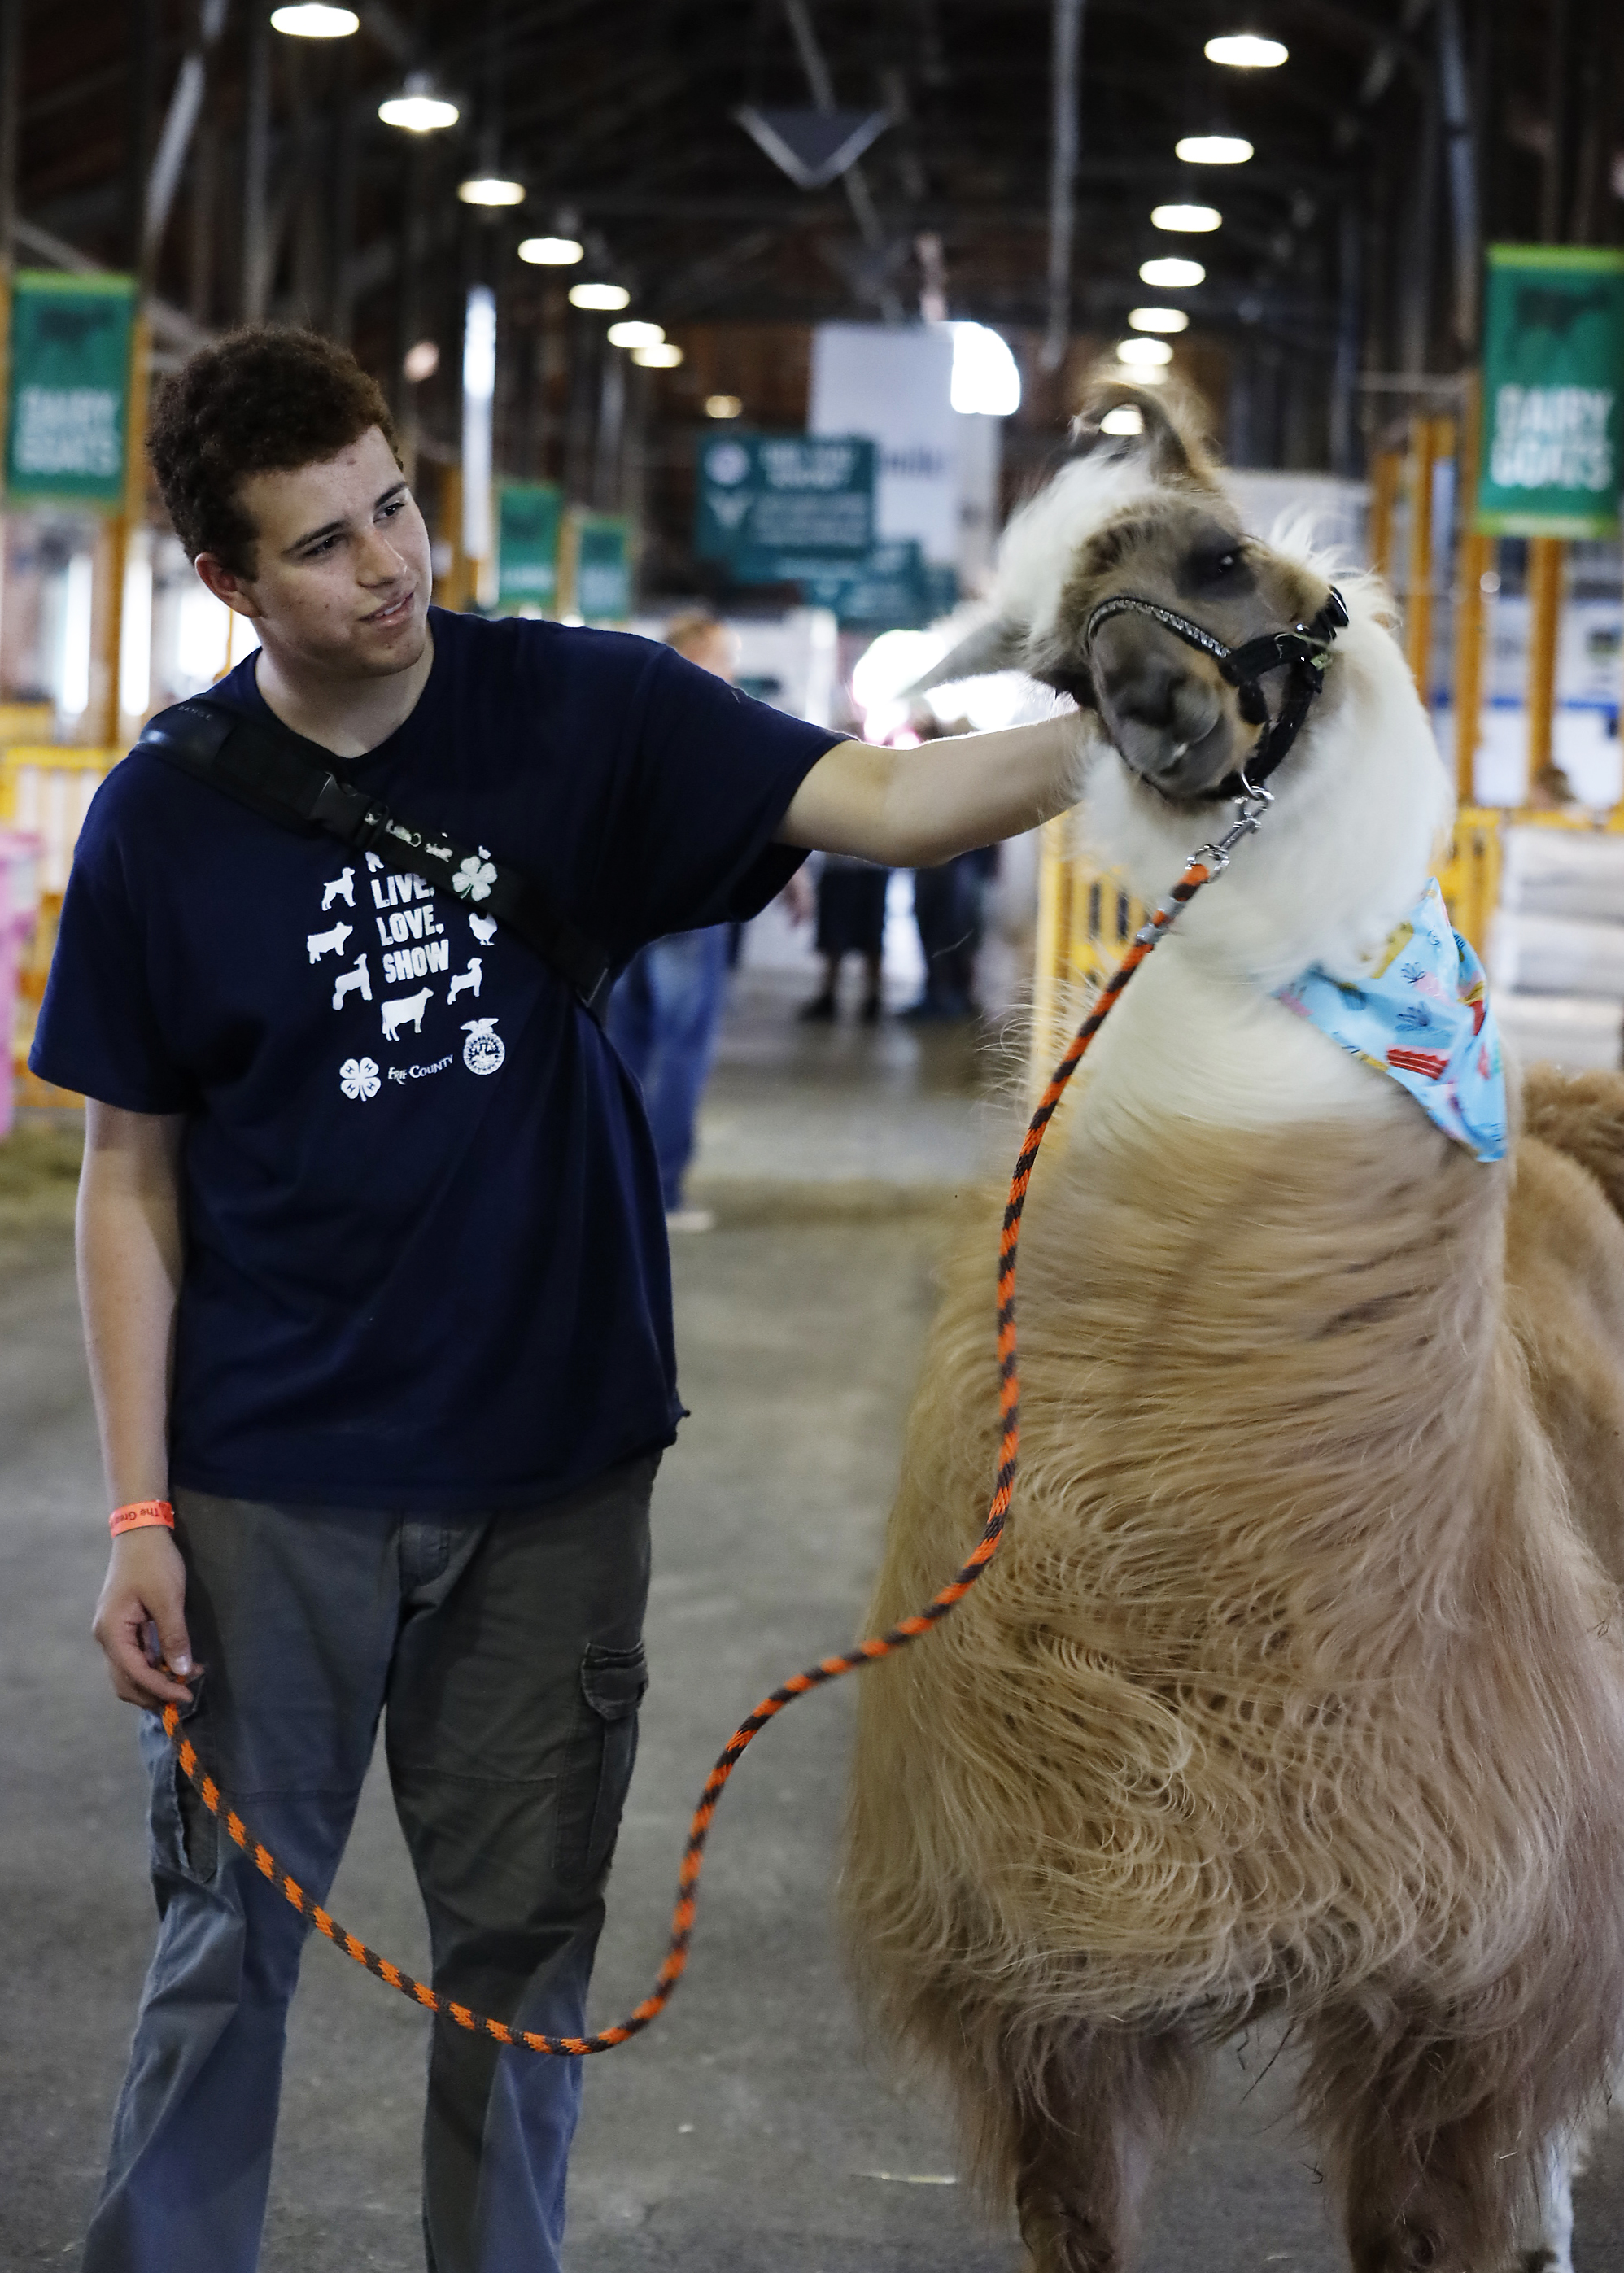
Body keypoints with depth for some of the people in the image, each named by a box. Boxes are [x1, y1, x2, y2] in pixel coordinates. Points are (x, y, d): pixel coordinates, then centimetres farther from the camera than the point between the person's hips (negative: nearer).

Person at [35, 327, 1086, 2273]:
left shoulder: (581, 716, -4)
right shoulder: (162, 821, -4)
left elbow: (878, 801, -14)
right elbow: (131, 1177, 0)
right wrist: (137, 1514, -4)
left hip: (555, 1463, 1)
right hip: (275, 1486, -1)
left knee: (524, 1931, 11)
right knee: (233, 1928, 8)